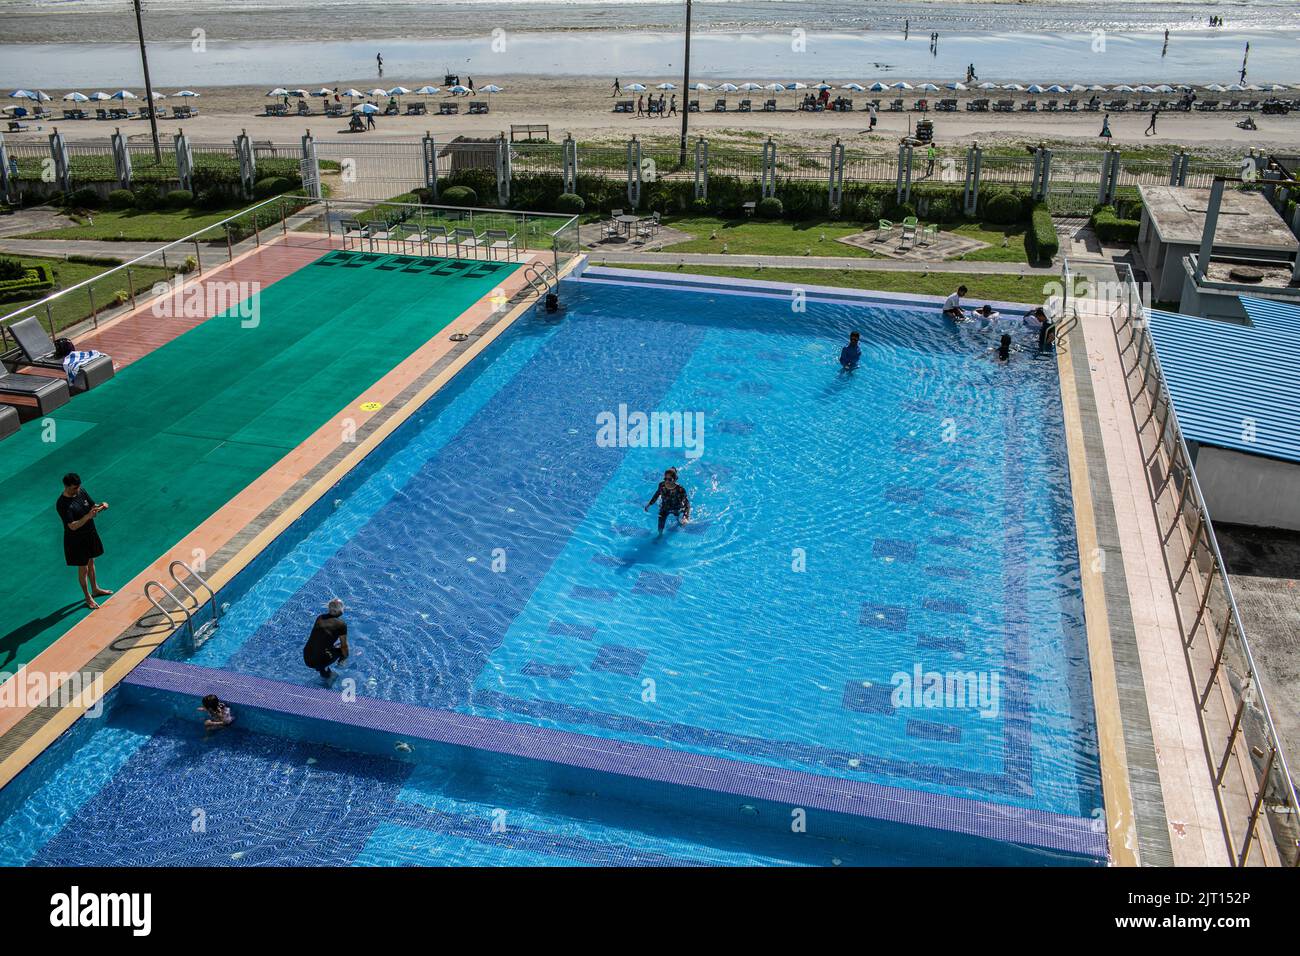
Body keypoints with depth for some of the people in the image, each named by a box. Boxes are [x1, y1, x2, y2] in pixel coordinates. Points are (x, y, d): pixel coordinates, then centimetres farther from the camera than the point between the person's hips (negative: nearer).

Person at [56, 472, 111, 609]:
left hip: (90, 534, 7)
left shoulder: (81, 492, -6)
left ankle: (95, 589, 43)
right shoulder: (62, 505, -27)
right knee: (83, 568, 7)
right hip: (76, 540, -7)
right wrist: (88, 516, -42)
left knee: (91, 562, 24)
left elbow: (93, 506, 5)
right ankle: (88, 598, 23)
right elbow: (73, 526, -31)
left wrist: (101, 506, -18)